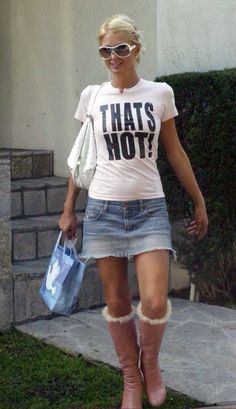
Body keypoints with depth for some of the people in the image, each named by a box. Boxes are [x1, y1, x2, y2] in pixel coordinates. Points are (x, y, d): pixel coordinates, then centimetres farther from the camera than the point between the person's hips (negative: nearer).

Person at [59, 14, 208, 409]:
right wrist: (68, 209, 10)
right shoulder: (92, 96, 3)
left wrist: (199, 202, 12)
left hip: (149, 208, -1)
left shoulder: (160, 93, 2)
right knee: (116, 302, 6)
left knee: (155, 302, -13)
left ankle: (150, 362, 18)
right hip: (104, 208, 1)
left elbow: (175, 152, 9)